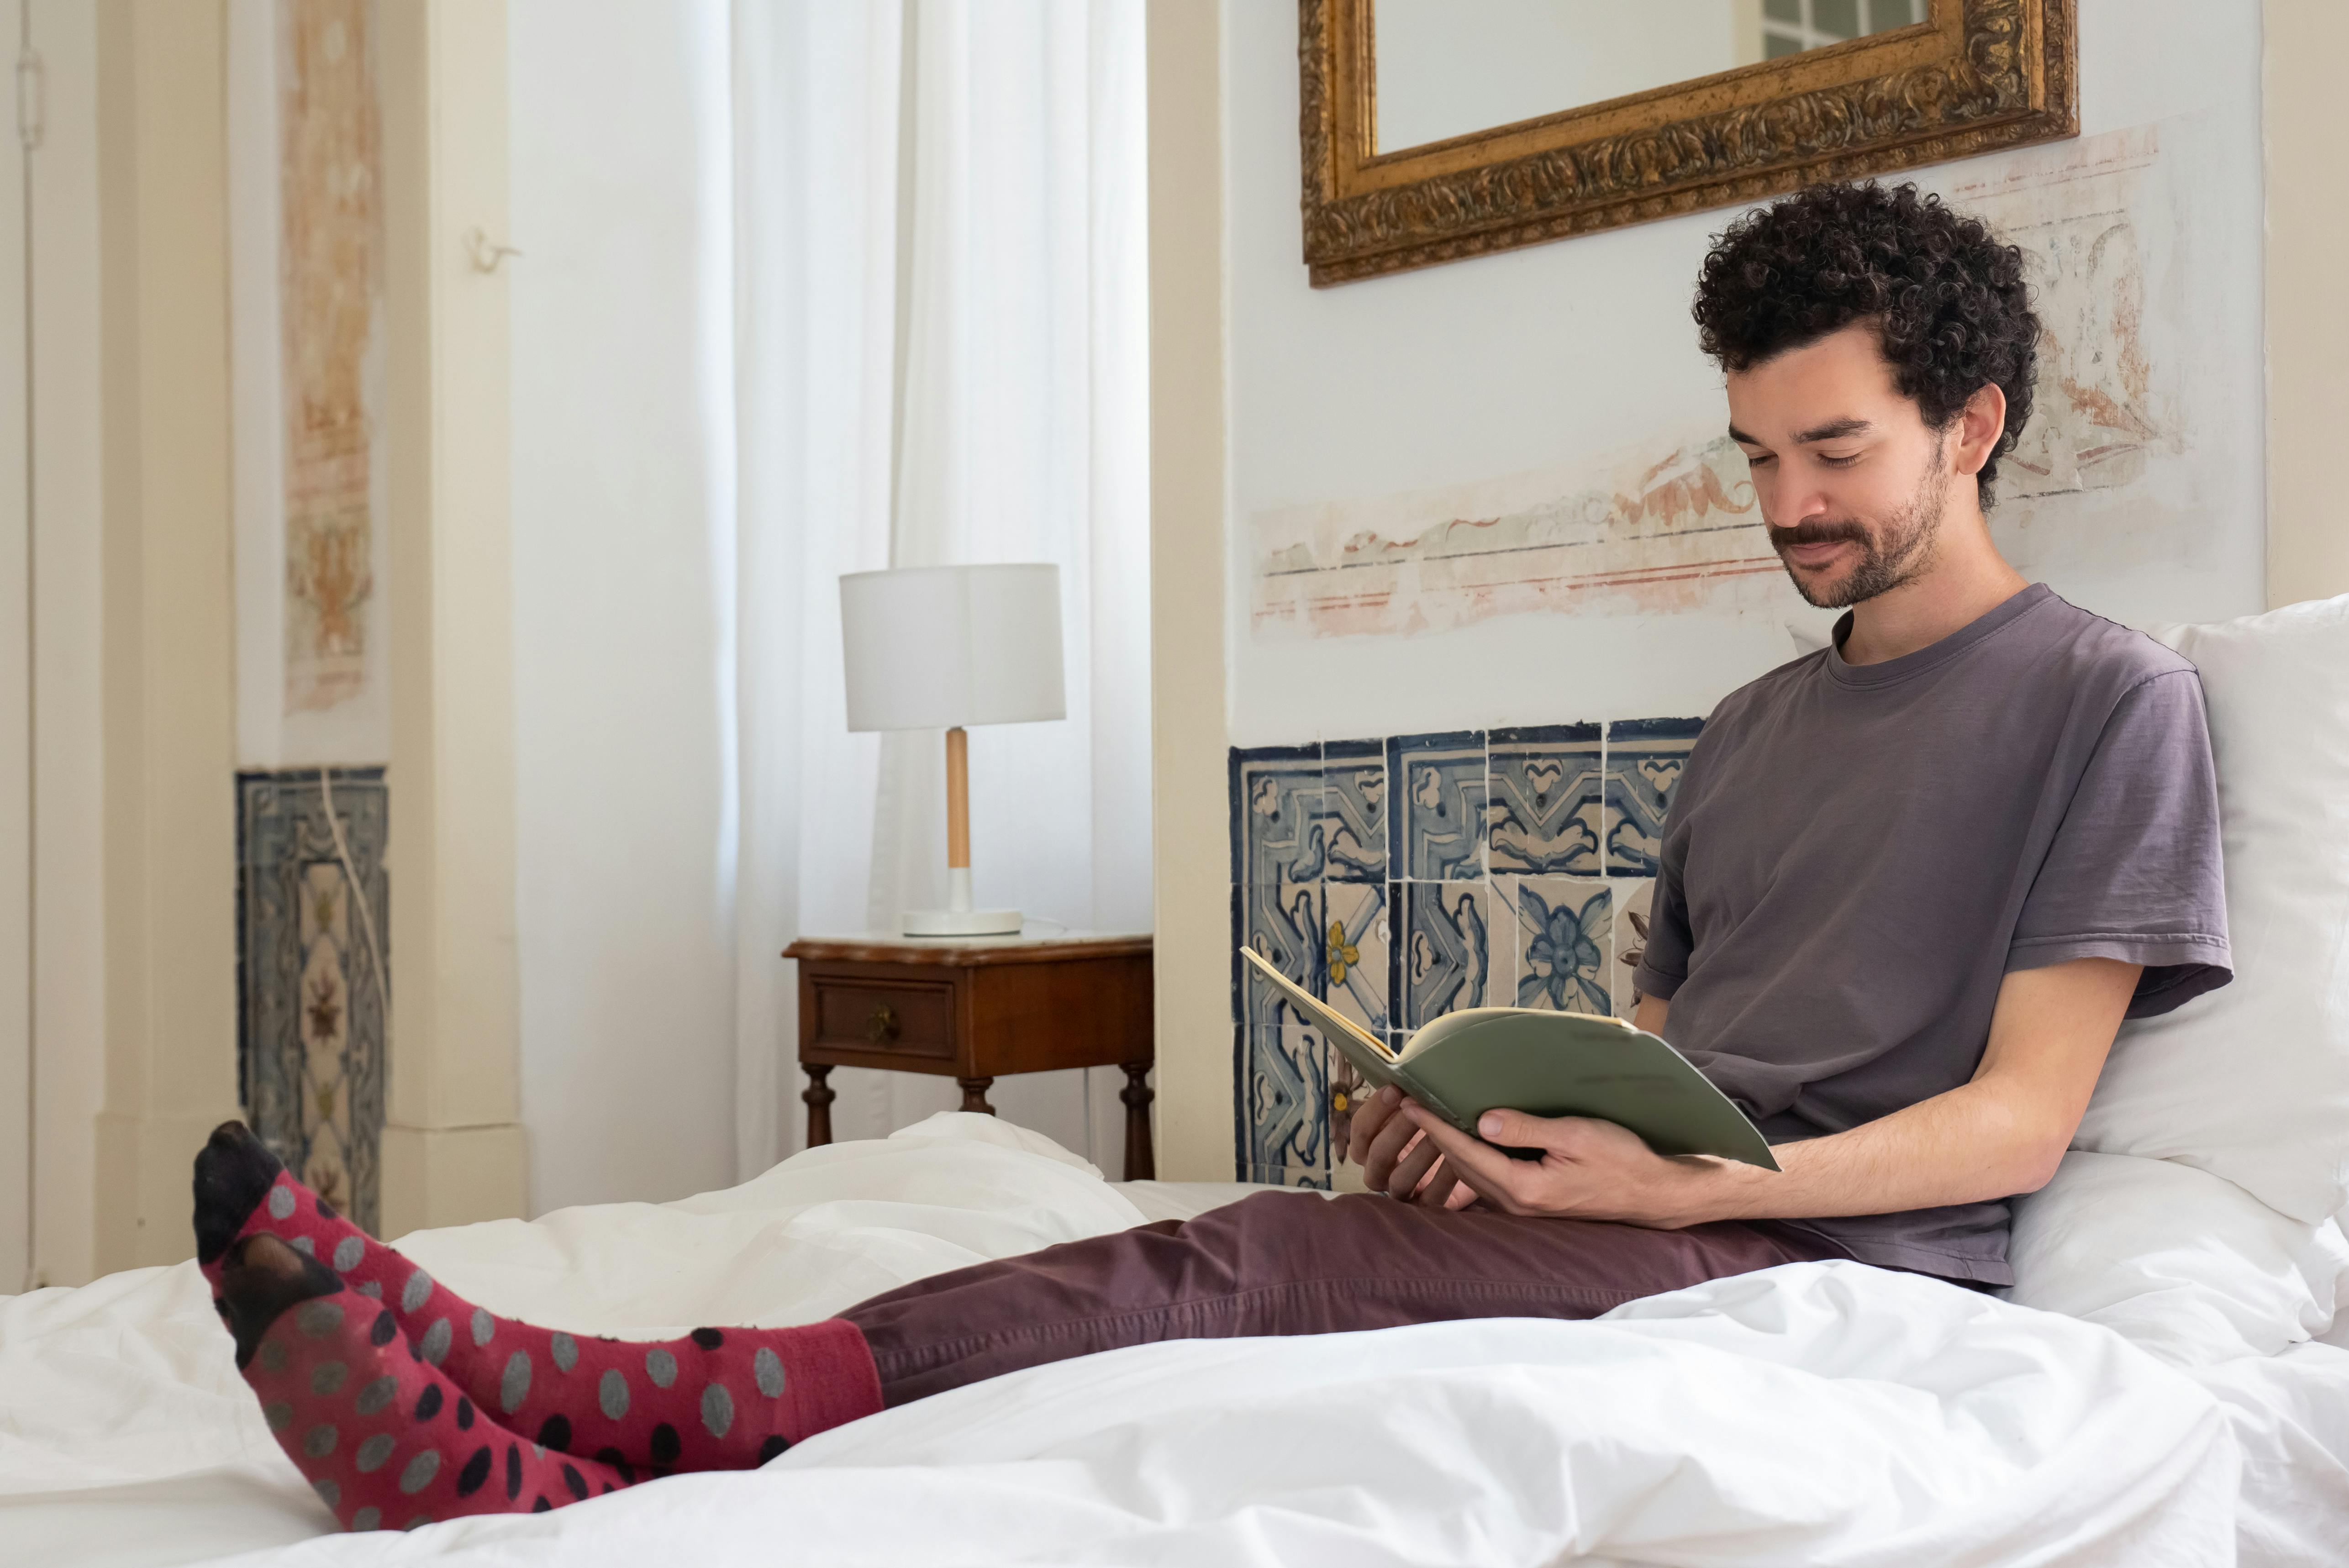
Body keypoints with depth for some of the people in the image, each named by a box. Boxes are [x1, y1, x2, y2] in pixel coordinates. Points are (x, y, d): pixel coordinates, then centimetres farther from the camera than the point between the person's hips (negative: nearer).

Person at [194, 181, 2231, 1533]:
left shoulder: (2107, 698, 2)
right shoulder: (1752, 729, 24)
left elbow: (2021, 1112, -6)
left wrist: (1688, 1187, -19)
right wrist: (1488, 1120, -1)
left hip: (1846, 1261, -6)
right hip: (1667, 1219, 6)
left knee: (1236, 1272, -27)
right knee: (1218, 1258, -21)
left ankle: (525, 1451, -36)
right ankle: (541, 1413, -33)